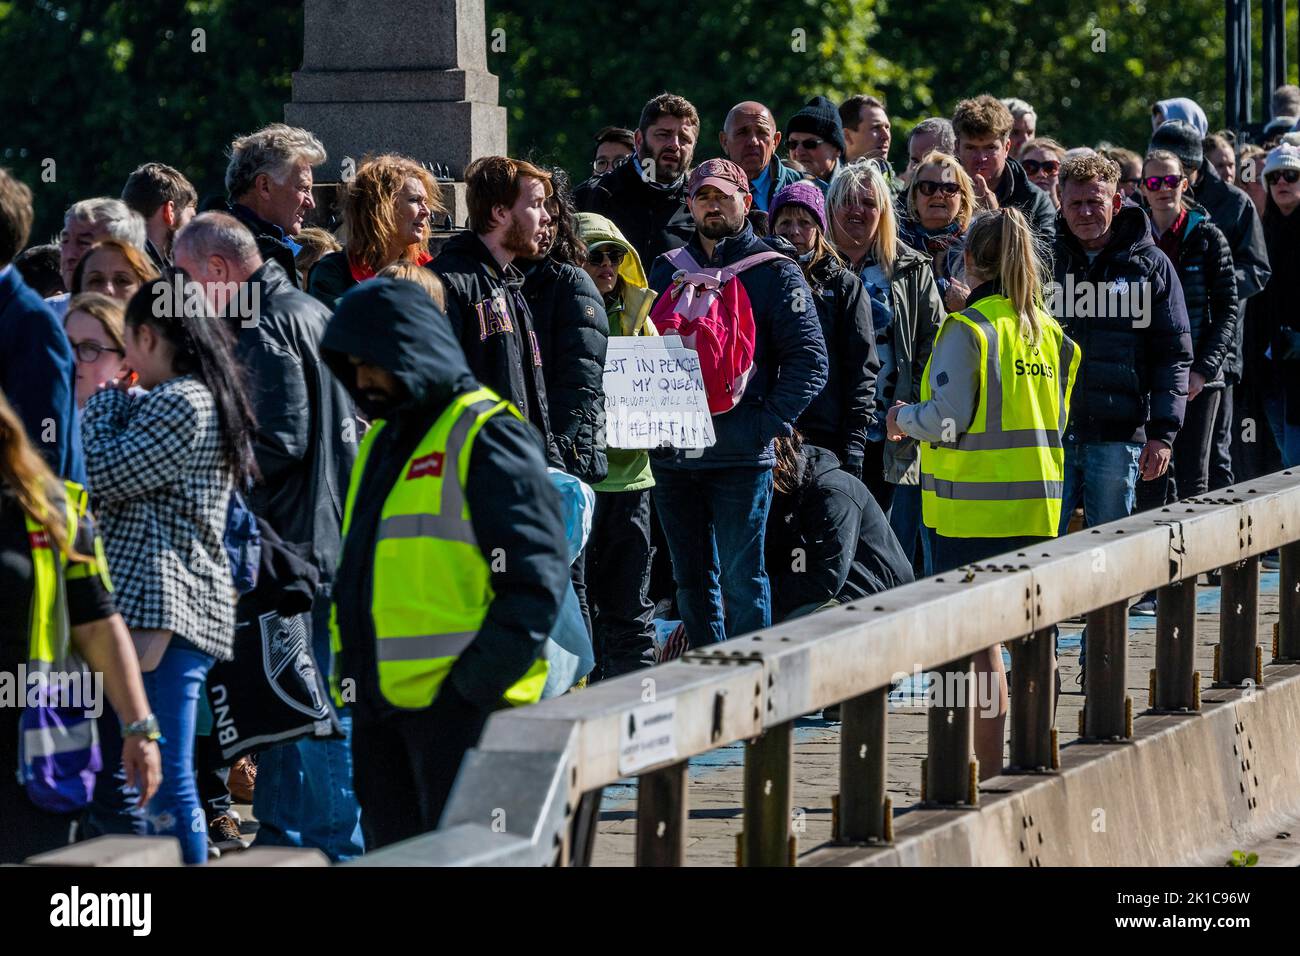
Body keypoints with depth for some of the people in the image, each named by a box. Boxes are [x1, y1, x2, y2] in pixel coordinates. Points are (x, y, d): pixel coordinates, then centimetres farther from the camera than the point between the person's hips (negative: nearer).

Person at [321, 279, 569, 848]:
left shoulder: (484, 436, -7)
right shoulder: (381, 441, 21)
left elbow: (535, 578, -13)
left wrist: (473, 684, -17)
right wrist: (351, 674, 15)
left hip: (456, 702, -9)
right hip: (380, 704, 9)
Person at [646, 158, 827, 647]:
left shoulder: (775, 273, 2)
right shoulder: (667, 270, 16)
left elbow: (809, 360, -4)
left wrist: (769, 424, -13)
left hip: (740, 458, -5)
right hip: (672, 455, 5)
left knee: (741, 579, -4)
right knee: (692, 580, 7)